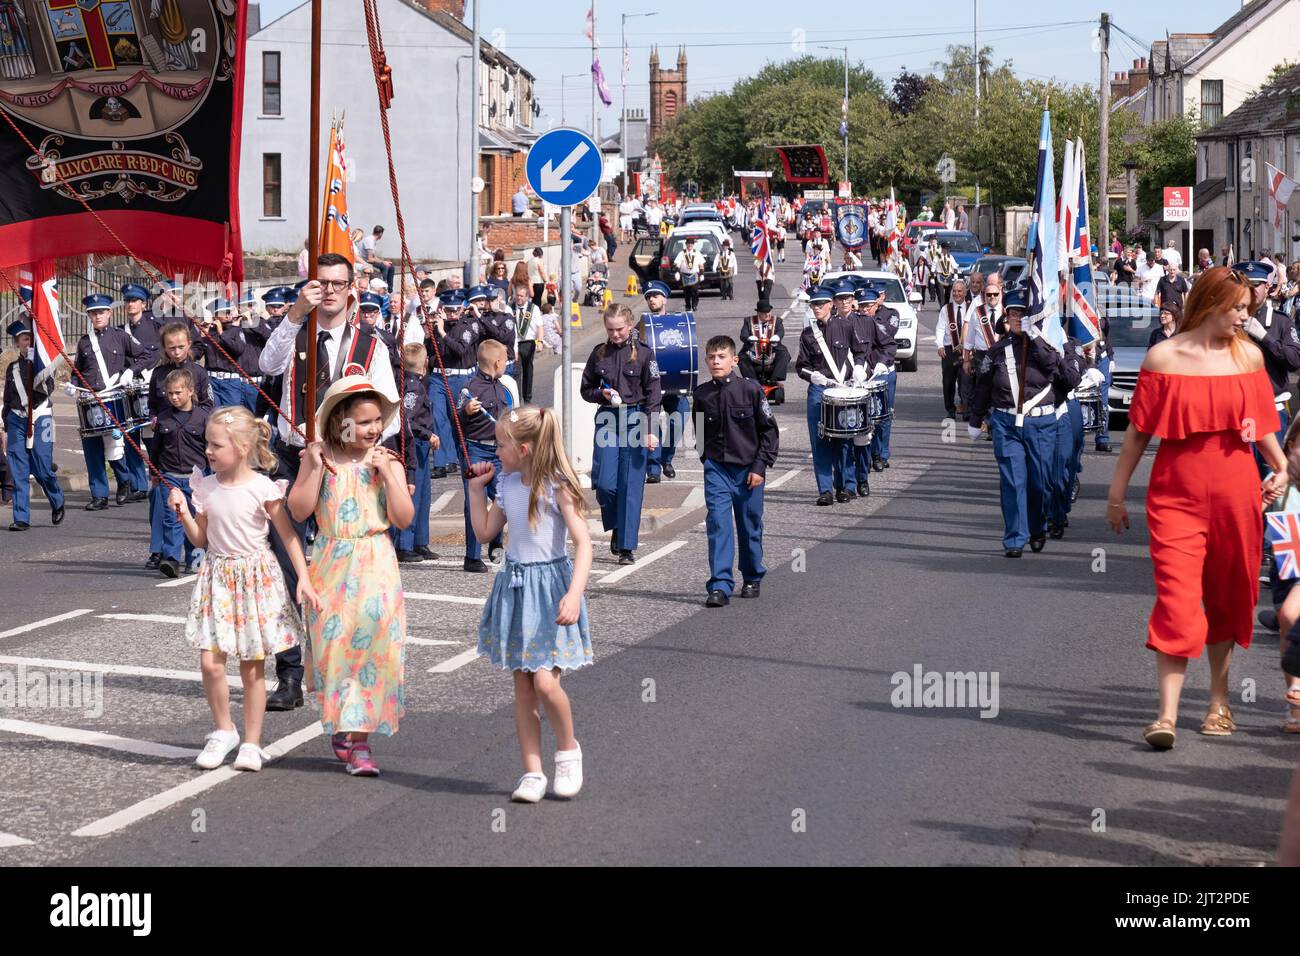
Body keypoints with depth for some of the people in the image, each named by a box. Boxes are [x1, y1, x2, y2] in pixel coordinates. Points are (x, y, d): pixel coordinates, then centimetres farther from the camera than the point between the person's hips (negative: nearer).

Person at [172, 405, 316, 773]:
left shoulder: (263, 488, -12)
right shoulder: (206, 487, 1)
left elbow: (288, 535, -5)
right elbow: (201, 539, 10)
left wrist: (303, 578, -11)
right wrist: (183, 512, -5)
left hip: (256, 576, -3)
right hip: (217, 577, 3)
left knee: (253, 668, 4)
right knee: (210, 661, -7)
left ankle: (251, 744, 15)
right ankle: (223, 730, 15)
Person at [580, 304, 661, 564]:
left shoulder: (644, 354, -2)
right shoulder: (599, 353, 6)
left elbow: (653, 395, -3)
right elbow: (586, 389, 15)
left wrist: (650, 431, -10)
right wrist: (602, 394, -7)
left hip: (635, 420, -2)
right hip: (607, 420, 2)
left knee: (631, 486, -2)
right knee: (605, 484, -7)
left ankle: (627, 546, 3)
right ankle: (616, 528, 21)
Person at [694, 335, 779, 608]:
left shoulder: (751, 390, -8)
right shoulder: (701, 394, -1)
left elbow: (770, 430, -3)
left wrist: (760, 466, -7)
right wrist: (704, 457, 7)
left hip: (748, 470, -1)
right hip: (716, 469, 1)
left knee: (750, 526, 11)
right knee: (718, 525, -11)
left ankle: (752, 578, 31)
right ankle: (720, 586, -13)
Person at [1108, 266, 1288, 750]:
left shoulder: (1248, 355, 5)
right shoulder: (1163, 356, -2)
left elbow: (1260, 422, 14)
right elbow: (1138, 430, 3)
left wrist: (1281, 466, -3)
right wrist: (1117, 492, 6)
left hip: (1235, 492, 3)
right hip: (1176, 493, -3)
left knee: (1227, 598, 12)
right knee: (1176, 598, -11)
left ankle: (1218, 701, 28)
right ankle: (1167, 713, -14)